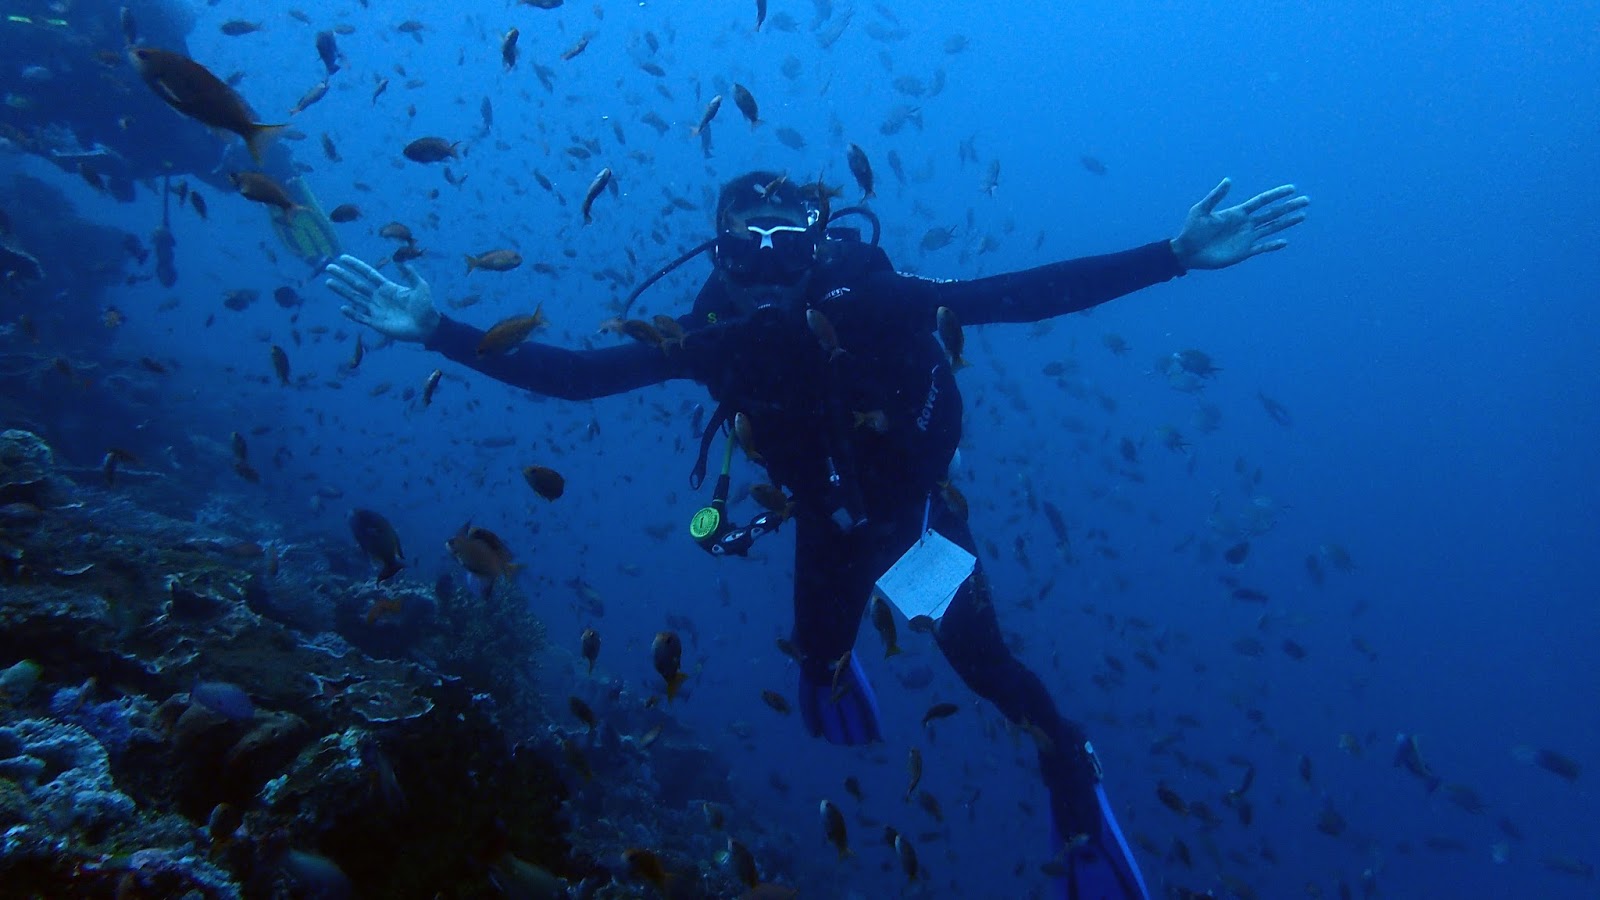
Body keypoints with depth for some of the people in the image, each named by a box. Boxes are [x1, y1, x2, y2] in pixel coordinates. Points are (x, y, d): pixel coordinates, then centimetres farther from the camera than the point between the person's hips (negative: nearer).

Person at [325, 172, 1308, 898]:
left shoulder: (868, 302, -30)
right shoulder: (716, 336, -22)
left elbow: (1032, 294, -31)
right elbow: (573, 374, -19)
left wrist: (1177, 254, -38)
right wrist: (438, 331, -24)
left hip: (915, 501, -3)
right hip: (828, 517, 3)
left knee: (985, 664, -8)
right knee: (819, 662, 18)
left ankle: (1075, 781, 21)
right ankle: (841, 669, 59)